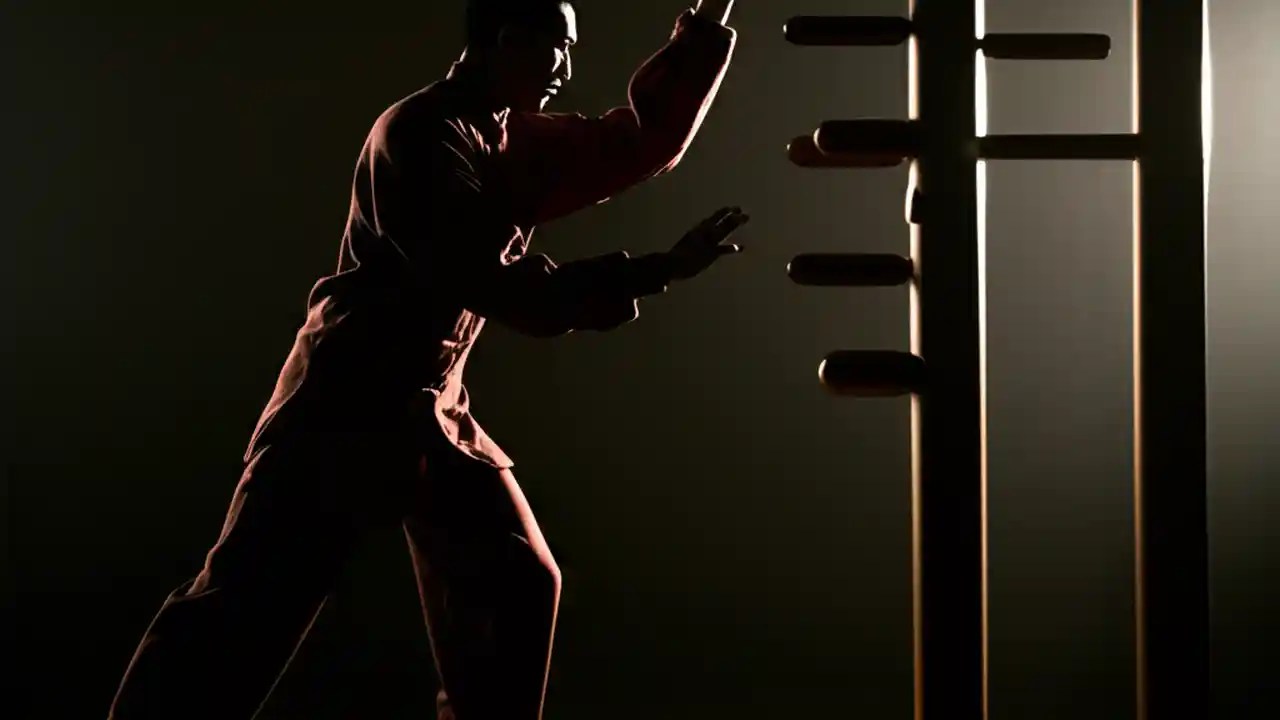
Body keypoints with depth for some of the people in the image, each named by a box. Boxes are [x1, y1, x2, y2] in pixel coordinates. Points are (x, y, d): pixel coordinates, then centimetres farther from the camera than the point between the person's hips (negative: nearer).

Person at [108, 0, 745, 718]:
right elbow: (498, 286, -22)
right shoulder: (422, 135, -15)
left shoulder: (516, 142, 11)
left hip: (436, 412, 9)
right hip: (348, 404, -9)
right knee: (244, 608, -10)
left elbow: (642, 143, 20)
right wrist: (656, 271, -20)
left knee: (520, 584, 6)